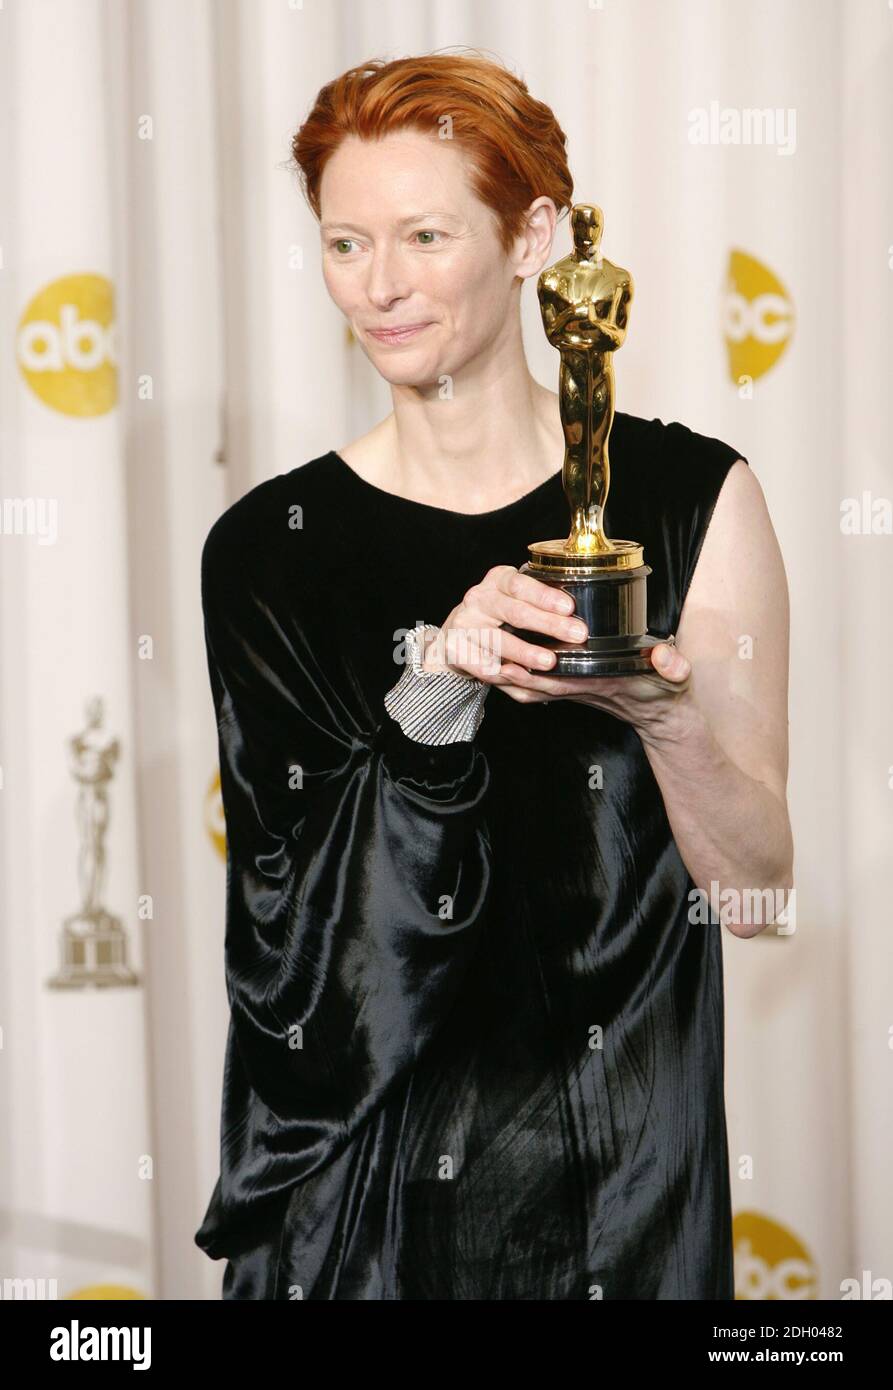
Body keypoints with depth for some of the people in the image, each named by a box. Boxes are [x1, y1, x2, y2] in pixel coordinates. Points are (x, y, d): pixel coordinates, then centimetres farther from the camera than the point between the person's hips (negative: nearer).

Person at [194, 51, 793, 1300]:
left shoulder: (693, 498, -4)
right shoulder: (271, 545, -3)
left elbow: (756, 891, -5)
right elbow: (296, 925, -9)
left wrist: (666, 715, -23)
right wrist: (432, 703, -23)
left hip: (620, 1173, 0)